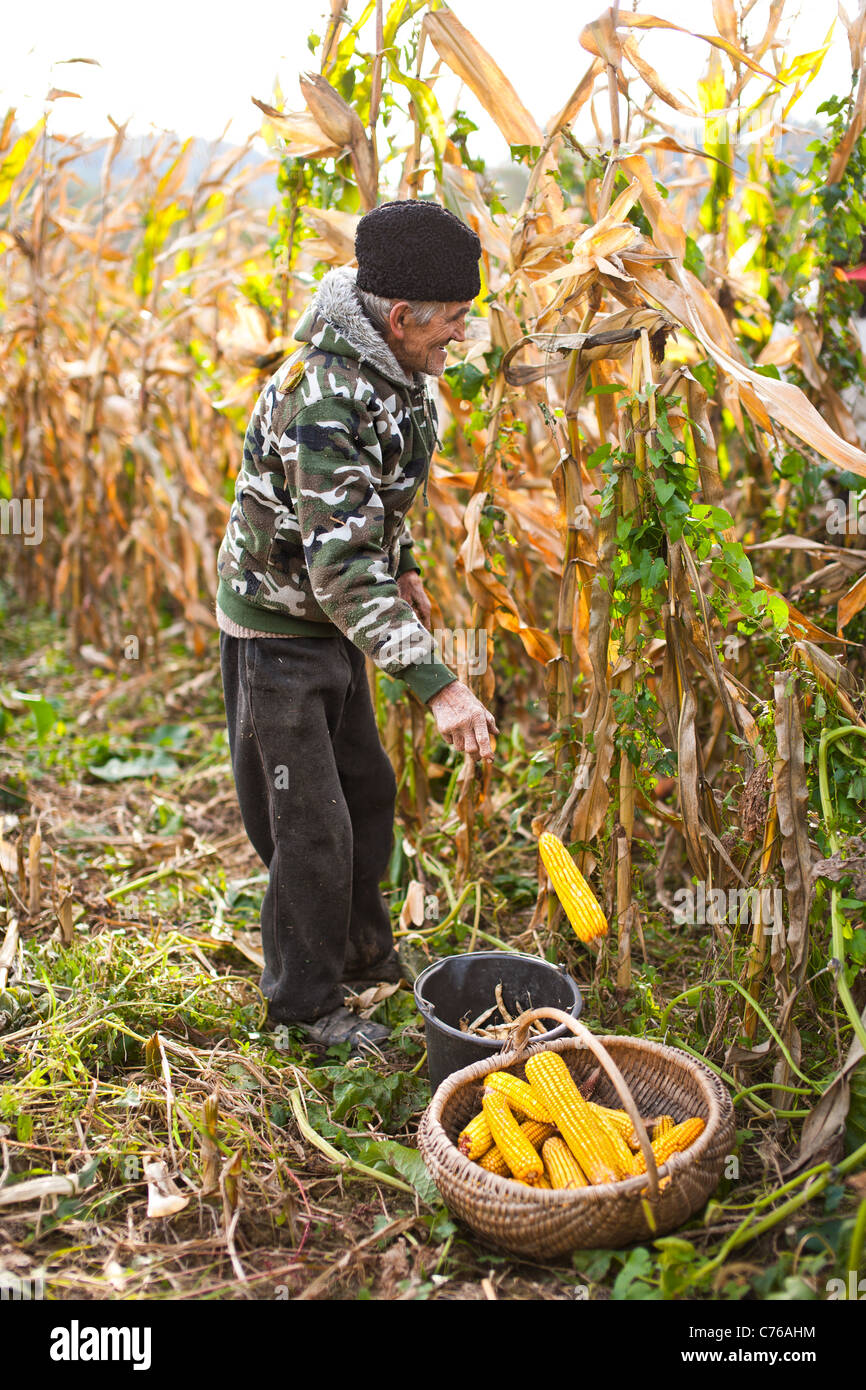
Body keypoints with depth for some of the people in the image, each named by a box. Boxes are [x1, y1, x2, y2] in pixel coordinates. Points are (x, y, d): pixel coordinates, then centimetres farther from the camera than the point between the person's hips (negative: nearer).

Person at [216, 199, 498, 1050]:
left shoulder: (392, 369, -3)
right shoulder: (326, 398, -33)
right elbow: (340, 564, -40)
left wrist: (404, 565, 21)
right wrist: (437, 684, -44)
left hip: (331, 620, 9)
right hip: (276, 624, -9)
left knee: (367, 789, 20)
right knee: (312, 824, 1)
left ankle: (361, 949, 41)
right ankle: (305, 997, 21)